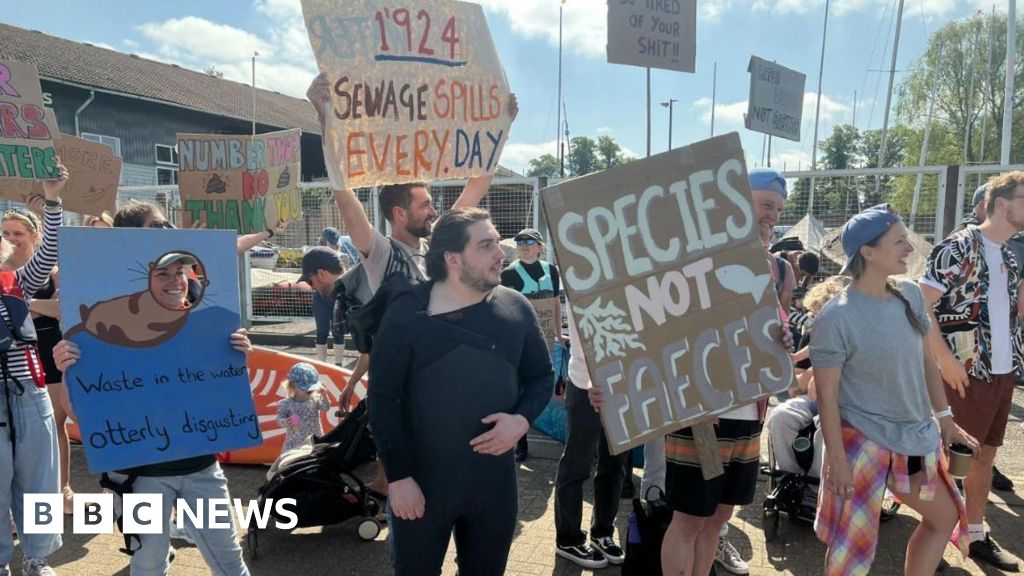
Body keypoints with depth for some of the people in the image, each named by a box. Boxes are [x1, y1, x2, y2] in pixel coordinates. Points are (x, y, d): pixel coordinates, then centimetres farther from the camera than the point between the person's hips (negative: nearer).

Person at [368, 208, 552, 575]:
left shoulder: (516, 309, -2)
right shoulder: (407, 313, -12)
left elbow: (541, 376, 8)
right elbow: (382, 398, -9)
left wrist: (522, 419, -11)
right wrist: (399, 476, -11)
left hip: (495, 481, 3)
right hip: (421, 481, -3)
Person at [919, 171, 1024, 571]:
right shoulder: (959, 247, -13)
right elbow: (920, 303, -18)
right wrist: (945, 359, -21)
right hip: (967, 372, -8)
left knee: (985, 453, 16)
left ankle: (976, 535, 29)